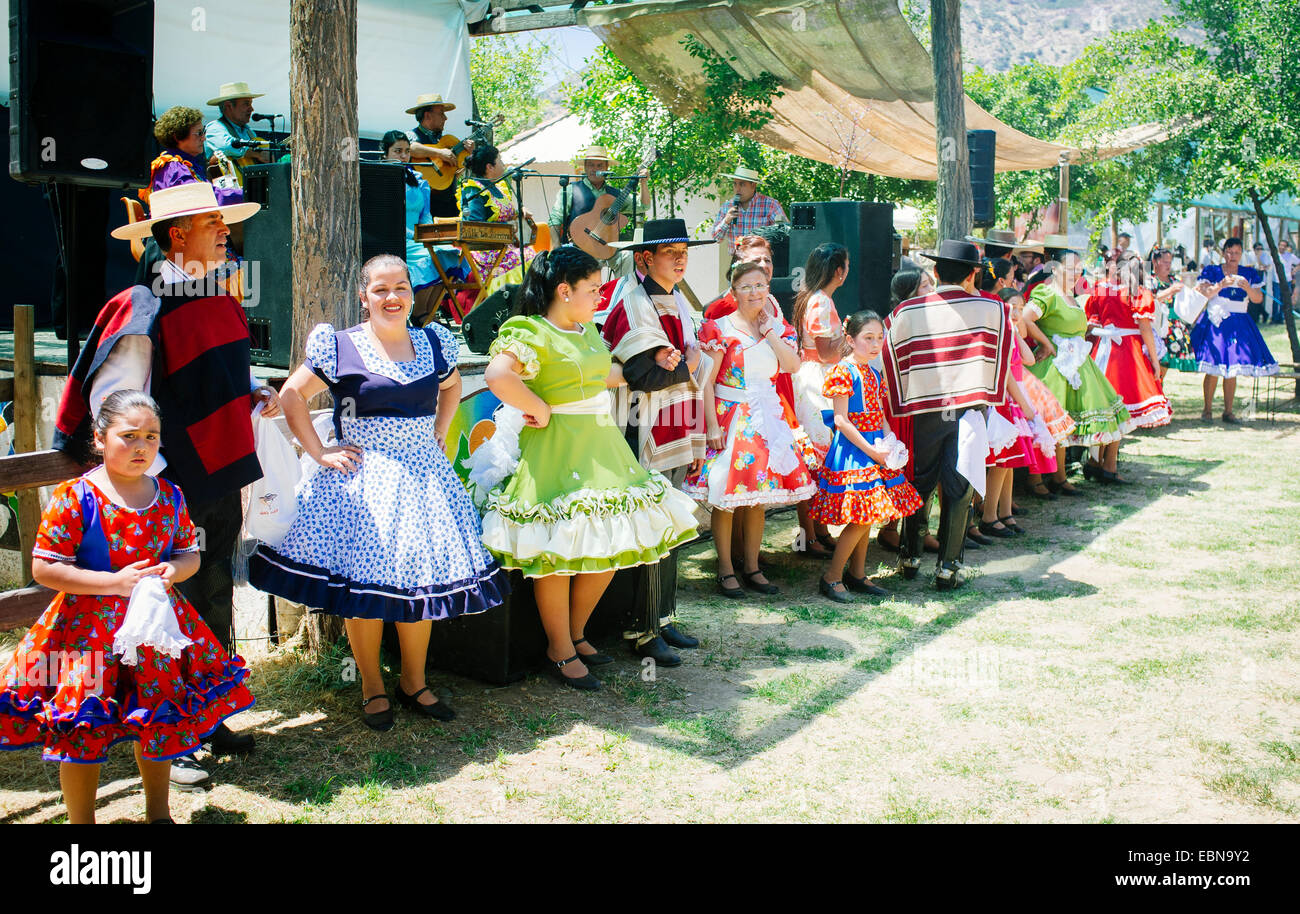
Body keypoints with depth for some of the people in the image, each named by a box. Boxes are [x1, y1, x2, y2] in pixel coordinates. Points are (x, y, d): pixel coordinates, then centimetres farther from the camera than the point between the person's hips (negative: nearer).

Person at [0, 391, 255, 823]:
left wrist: (173, 570, -13)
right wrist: (115, 582, -21)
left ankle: (158, 812, 37)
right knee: (84, 734, 4)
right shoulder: (74, 497, -13)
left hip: (157, 624, 4)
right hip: (89, 628, -4)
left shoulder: (170, 496, 1)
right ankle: (81, 820, 26)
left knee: (159, 723, 16)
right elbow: (44, 568, -14)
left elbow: (190, 554, 11)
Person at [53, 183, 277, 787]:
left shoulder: (220, 301, 11)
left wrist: (255, 393, 5)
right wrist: (155, 476, -20)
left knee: (216, 603, 16)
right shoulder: (144, 308, -14)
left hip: (222, 479, 8)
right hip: (174, 490, -8)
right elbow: (109, 403, -15)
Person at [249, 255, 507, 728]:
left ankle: (414, 682, 22)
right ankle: (372, 688, 15)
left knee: (423, 578, 6)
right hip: (362, 481, -4)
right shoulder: (341, 347, -5)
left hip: (423, 476, 4)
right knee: (364, 582, -1)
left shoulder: (432, 343, 8)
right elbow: (292, 395, -1)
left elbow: (452, 387, 27)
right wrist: (319, 453, -5)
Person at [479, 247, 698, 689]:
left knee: (611, 546, 10)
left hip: (602, 445, 9)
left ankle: (576, 633, 29)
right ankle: (560, 651, 15)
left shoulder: (587, 330, 14)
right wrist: (540, 409, -20)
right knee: (559, 554, 0)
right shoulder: (533, 333, -14)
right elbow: (498, 375, -30)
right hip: (557, 451, -9)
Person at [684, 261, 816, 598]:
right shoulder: (721, 328, -5)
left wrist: (768, 330, -7)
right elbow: (708, 380, -9)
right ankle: (726, 570, 9)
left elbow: (793, 365, -8)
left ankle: (752, 567, 20)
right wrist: (712, 425, -15)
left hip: (767, 418, 5)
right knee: (726, 498, -3)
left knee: (759, 498, 9)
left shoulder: (778, 327, 10)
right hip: (730, 416, -5)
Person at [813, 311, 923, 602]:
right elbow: (841, 420, -16)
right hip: (851, 448, -8)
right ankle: (832, 577, 1)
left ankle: (858, 575, 21)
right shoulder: (844, 371, -12)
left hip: (875, 449, 8)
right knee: (862, 517, -10)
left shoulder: (874, 373, 13)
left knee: (868, 516, 10)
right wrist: (871, 450, -17)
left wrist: (887, 441, -3)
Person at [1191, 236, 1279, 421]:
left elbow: (1258, 299, 1)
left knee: (1232, 370, 1)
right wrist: (1221, 285, -21)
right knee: (1213, 369, -9)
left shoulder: (1249, 274, 10)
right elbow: (1201, 294, -9)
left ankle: (1228, 411, 7)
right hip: (1214, 323, -3)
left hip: (1239, 325, 3)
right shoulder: (1211, 271, 4)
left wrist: (1248, 288, -17)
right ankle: (1208, 409, 1)